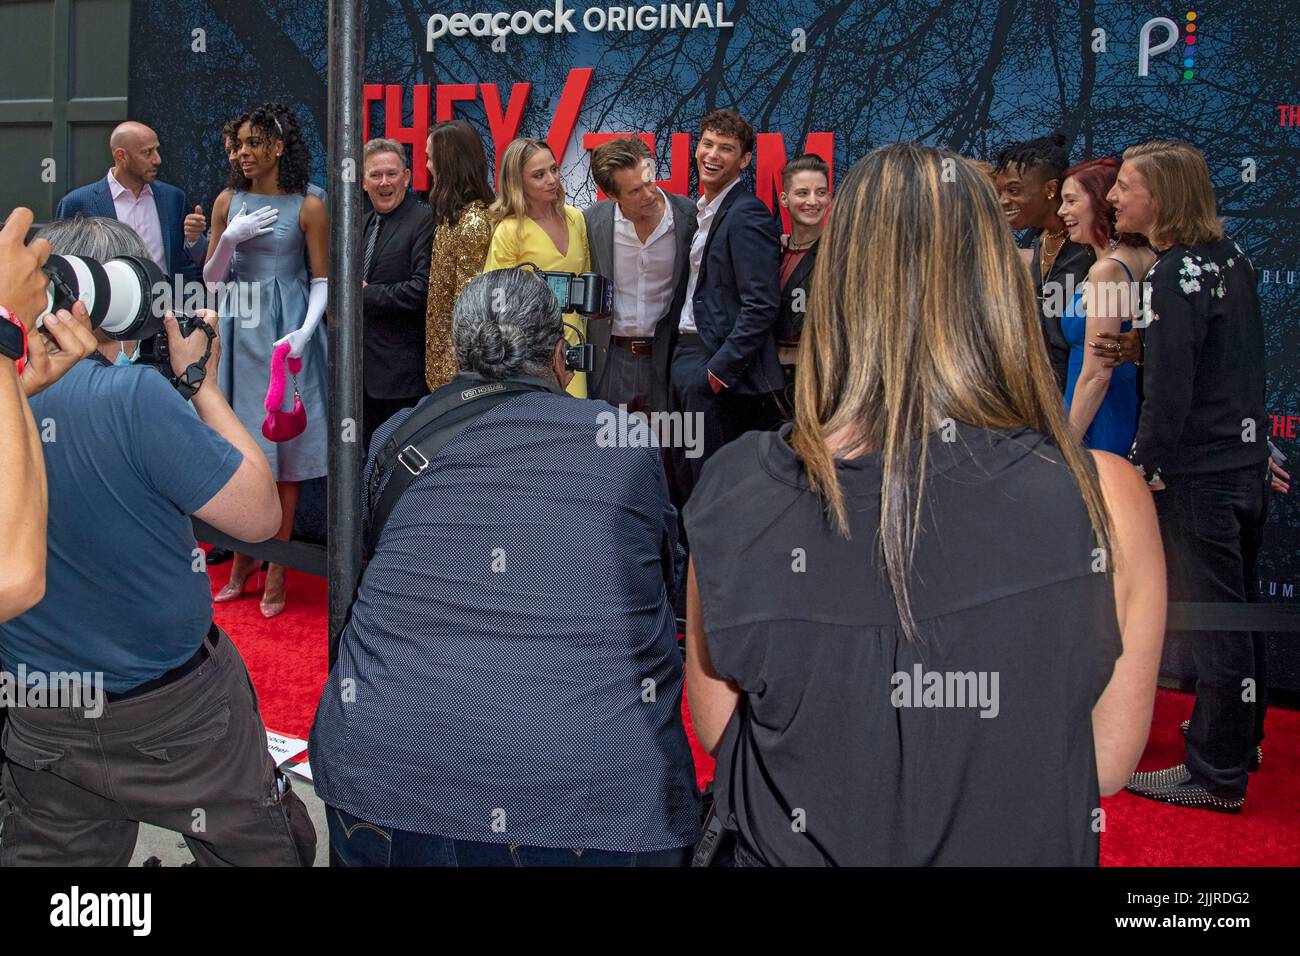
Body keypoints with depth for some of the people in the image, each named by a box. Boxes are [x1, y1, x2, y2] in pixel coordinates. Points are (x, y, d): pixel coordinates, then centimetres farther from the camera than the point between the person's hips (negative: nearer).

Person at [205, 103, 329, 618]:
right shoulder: (228, 202, 7)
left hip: (286, 330, -4)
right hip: (240, 328, 4)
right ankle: (243, 558, 21)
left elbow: (322, 280, -5)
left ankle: (276, 569, 10)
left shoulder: (307, 207, -4)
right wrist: (230, 239, -11)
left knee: (283, 443, 2)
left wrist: (305, 331, -20)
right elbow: (211, 277, 7)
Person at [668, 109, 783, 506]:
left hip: (720, 368, -9)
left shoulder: (747, 215, -14)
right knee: (685, 480, 15)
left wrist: (721, 369, -20)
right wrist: (682, 360, 11)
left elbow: (761, 305, -20)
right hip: (688, 356, 9)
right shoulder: (702, 210, 15)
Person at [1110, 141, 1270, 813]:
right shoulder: (1230, 258, 9)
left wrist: (1145, 466, -14)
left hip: (1198, 473, -9)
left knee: (1209, 620, -2)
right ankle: (1242, 737, 35)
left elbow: (1169, 385, -21)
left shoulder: (1178, 273, -18)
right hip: (1246, 461, 9)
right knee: (1238, 607, 20)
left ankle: (1217, 775, 8)